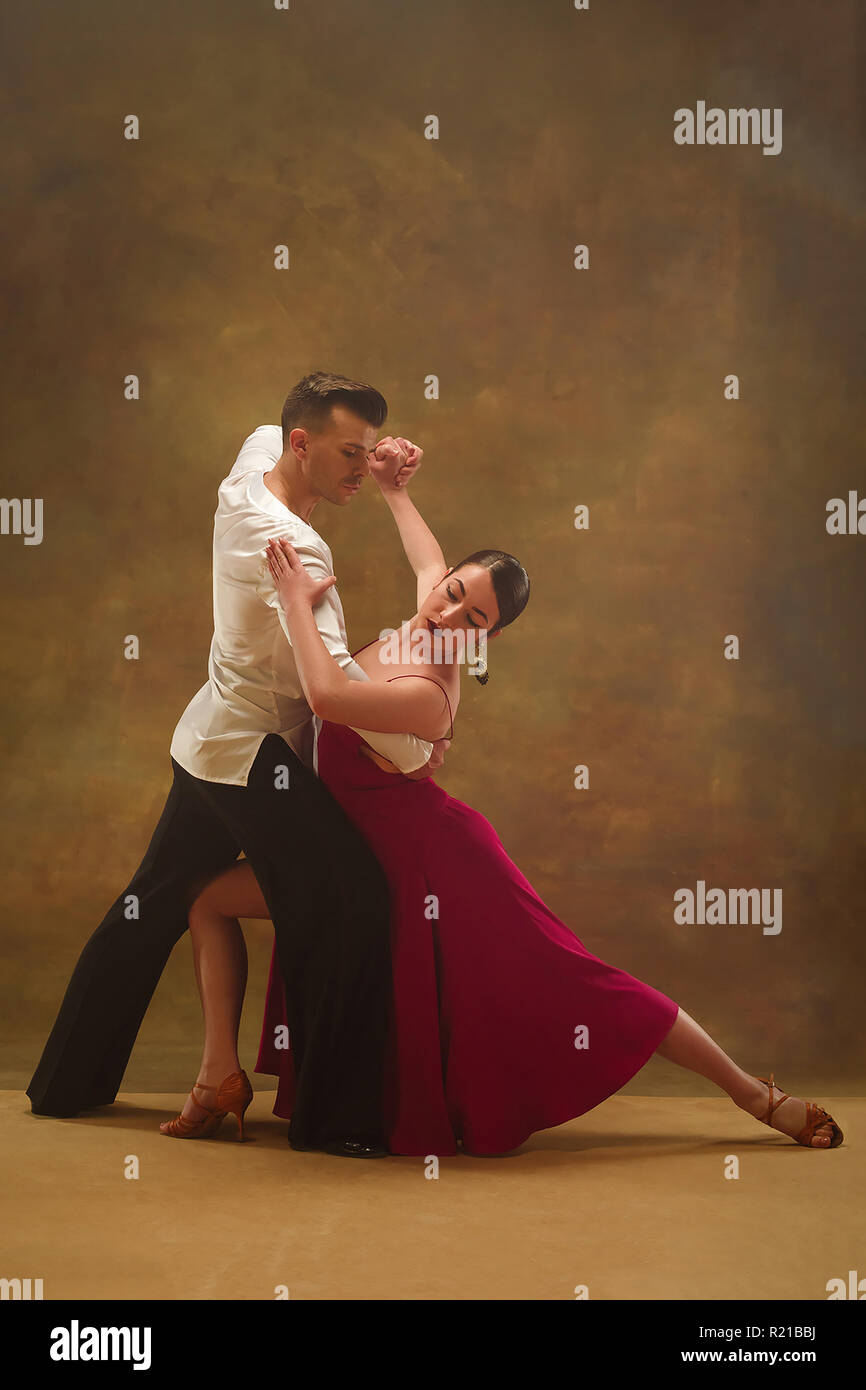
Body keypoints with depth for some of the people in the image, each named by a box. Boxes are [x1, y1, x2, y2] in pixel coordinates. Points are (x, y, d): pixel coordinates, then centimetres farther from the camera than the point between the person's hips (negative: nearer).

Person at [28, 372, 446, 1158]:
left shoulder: (250, 469, 4)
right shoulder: (290, 547, -23)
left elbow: (271, 431, 27)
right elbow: (333, 673, -33)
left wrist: (380, 456, 9)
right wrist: (416, 754, -22)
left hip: (206, 741, 10)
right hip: (256, 756, -10)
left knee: (153, 906, 18)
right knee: (353, 904, -9)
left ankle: (69, 1083, 30)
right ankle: (334, 1117, -5)